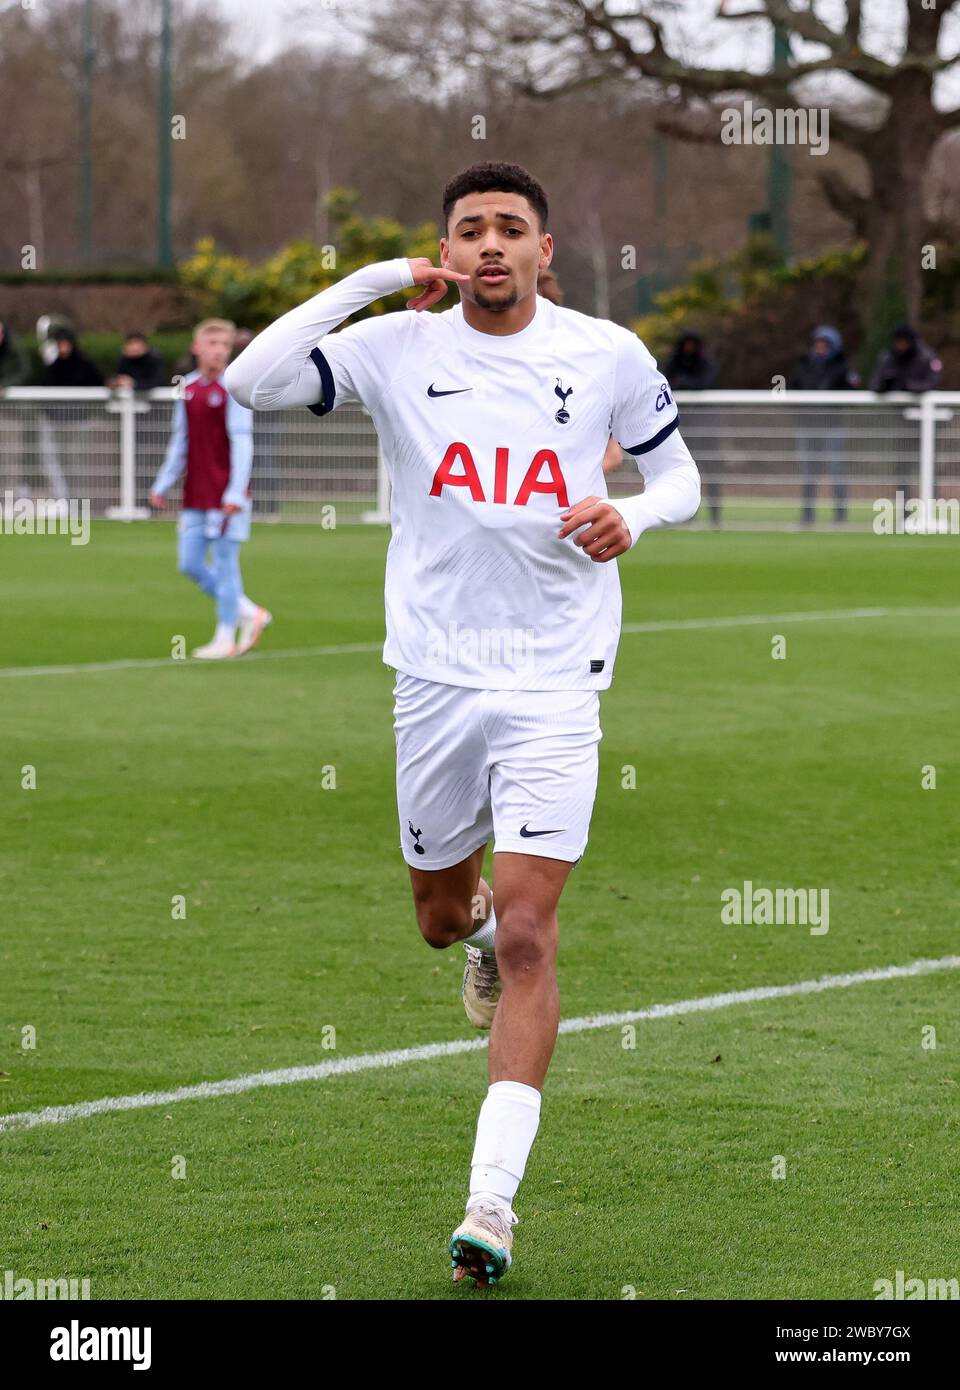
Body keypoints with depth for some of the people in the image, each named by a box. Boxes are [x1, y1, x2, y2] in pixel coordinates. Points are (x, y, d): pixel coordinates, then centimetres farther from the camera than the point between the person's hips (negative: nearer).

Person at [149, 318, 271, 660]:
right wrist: (163, 484, 17)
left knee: (224, 563, -3)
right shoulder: (188, 388, 10)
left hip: (226, 496, -7)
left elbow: (242, 443, -13)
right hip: (195, 497, 7)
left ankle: (225, 639, 7)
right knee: (190, 564, 7)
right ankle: (250, 613, 19)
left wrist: (235, 492, -20)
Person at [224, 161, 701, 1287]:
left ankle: (492, 1201, -13)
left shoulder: (607, 355, 0)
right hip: (434, 674, 2)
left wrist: (633, 517, -11)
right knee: (442, 918, 16)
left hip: (554, 683, -2)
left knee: (527, 934, -12)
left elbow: (680, 477, 12)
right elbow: (250, 383, -14)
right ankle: (483, 925, 57)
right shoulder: (397, 349, -2)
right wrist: (374, 281, -14)